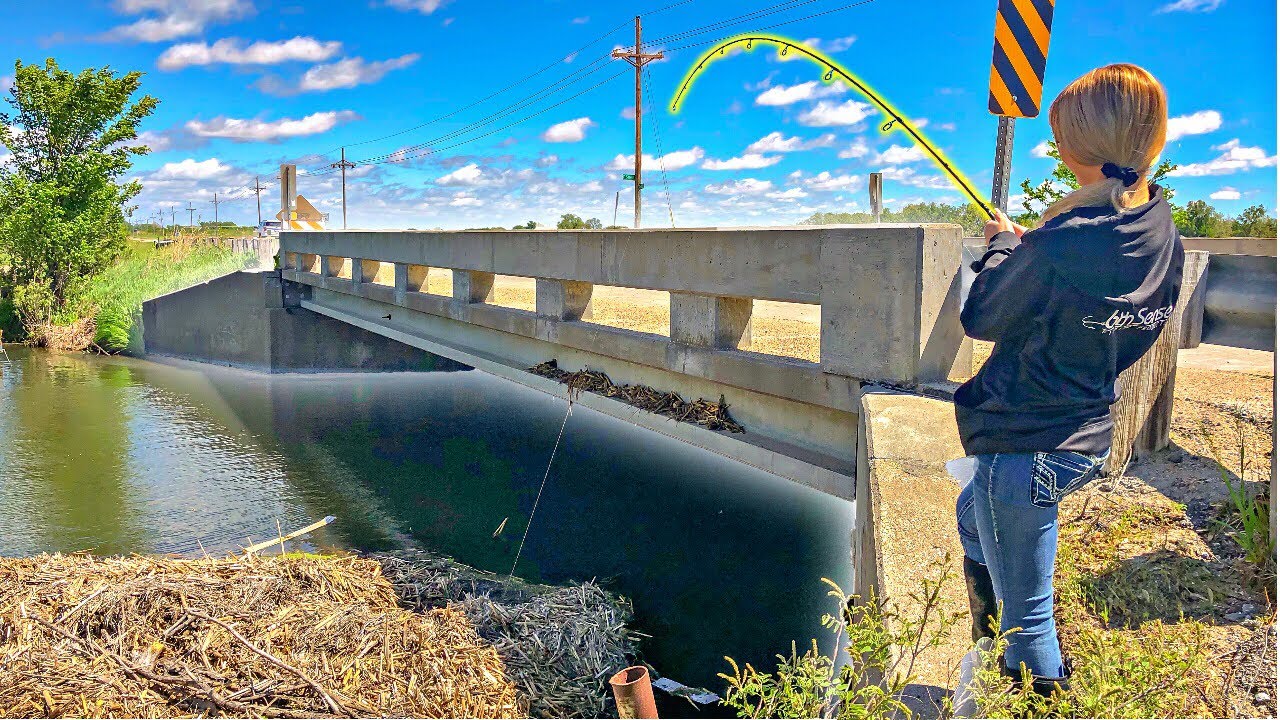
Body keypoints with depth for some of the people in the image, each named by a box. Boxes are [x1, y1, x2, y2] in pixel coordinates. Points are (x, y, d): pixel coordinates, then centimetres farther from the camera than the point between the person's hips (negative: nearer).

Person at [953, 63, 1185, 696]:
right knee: (972, 514, 34)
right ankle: (989, 632, 48)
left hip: (1024, 451, -9)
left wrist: (1001, 248, 5)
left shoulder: (1057, 247, -27)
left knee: (1026, 614, 6)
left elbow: (980, 318, -11)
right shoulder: (1164, 238, -3)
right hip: (1088, 444, 9)